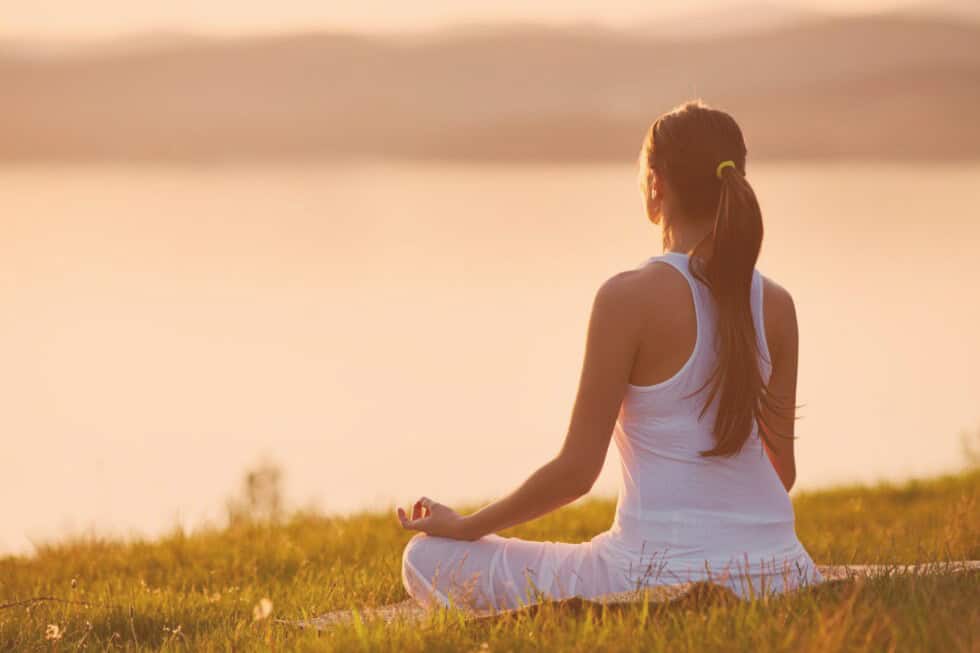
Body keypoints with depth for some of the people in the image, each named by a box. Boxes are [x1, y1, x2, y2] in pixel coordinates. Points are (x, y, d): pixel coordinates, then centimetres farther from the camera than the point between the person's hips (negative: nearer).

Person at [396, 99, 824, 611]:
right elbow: (783, 469, 9)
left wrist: (464, 526, 3)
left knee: (427, 559, 6)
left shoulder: (630, 296, -14)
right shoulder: (776, 305, 2)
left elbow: (576, 470, -12)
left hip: (664, 575, -7)